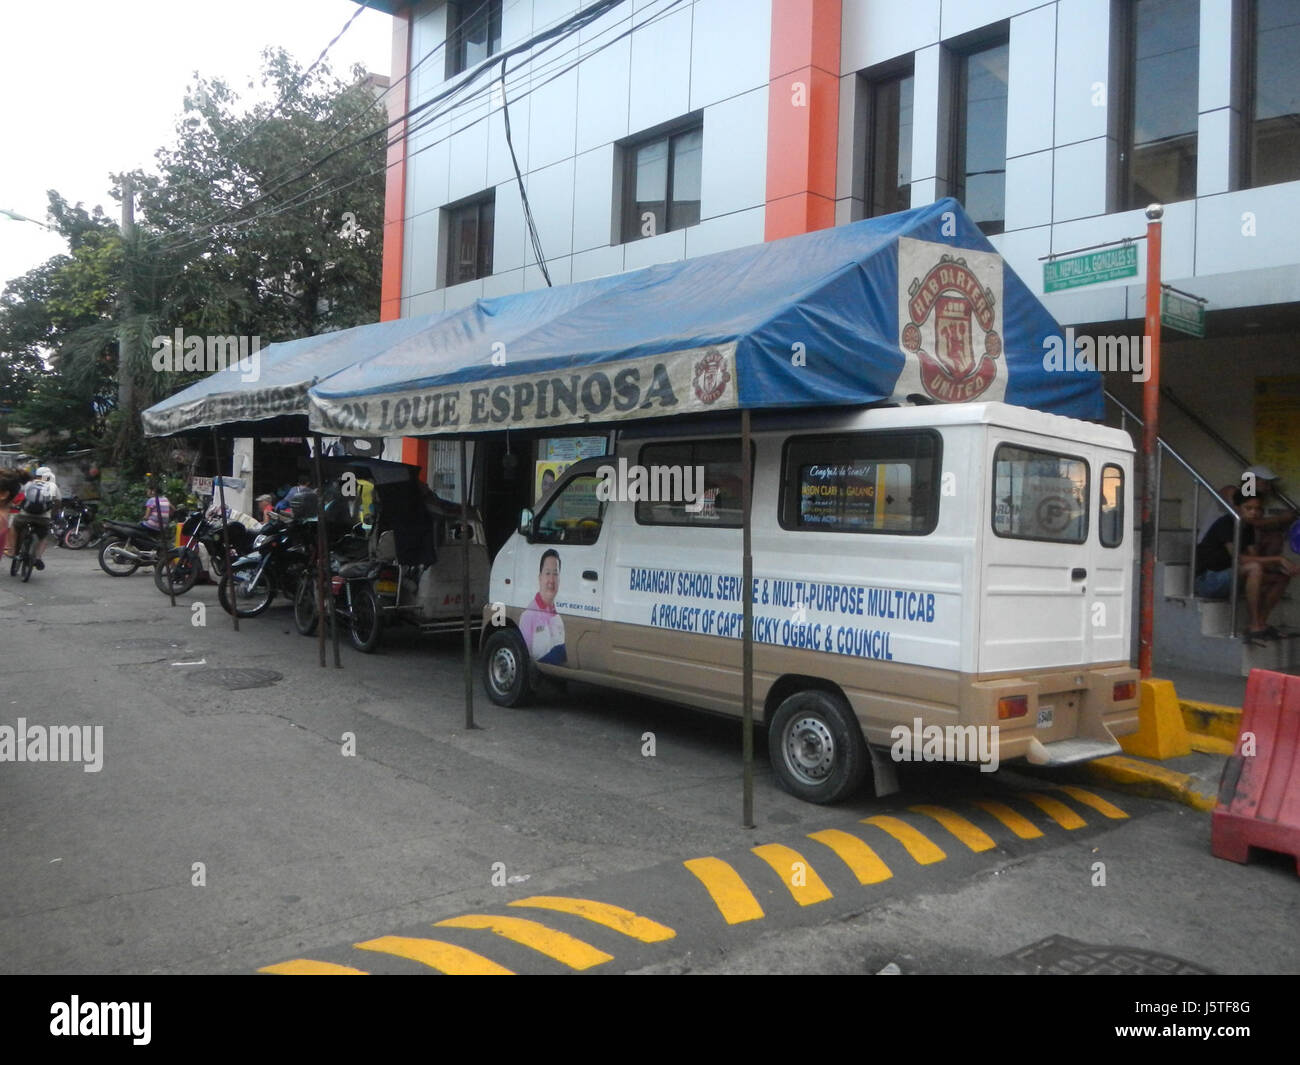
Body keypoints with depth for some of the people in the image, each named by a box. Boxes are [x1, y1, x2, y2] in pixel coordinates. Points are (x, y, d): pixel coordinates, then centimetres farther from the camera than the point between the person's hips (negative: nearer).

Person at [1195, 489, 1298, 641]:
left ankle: (1260, 623, -1)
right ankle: (1254, 627, -31)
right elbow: (1239, 559, -27)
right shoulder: (1225, 524, -16)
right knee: (1254, 568, -32)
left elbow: (1255, 558, 3)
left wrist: (1281, 566, -15)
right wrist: (1277, 559, -26)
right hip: (1208, 580, -9)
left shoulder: (1248, 528, 11)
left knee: (1282, 577, 1)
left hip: (1227, 580, 9)